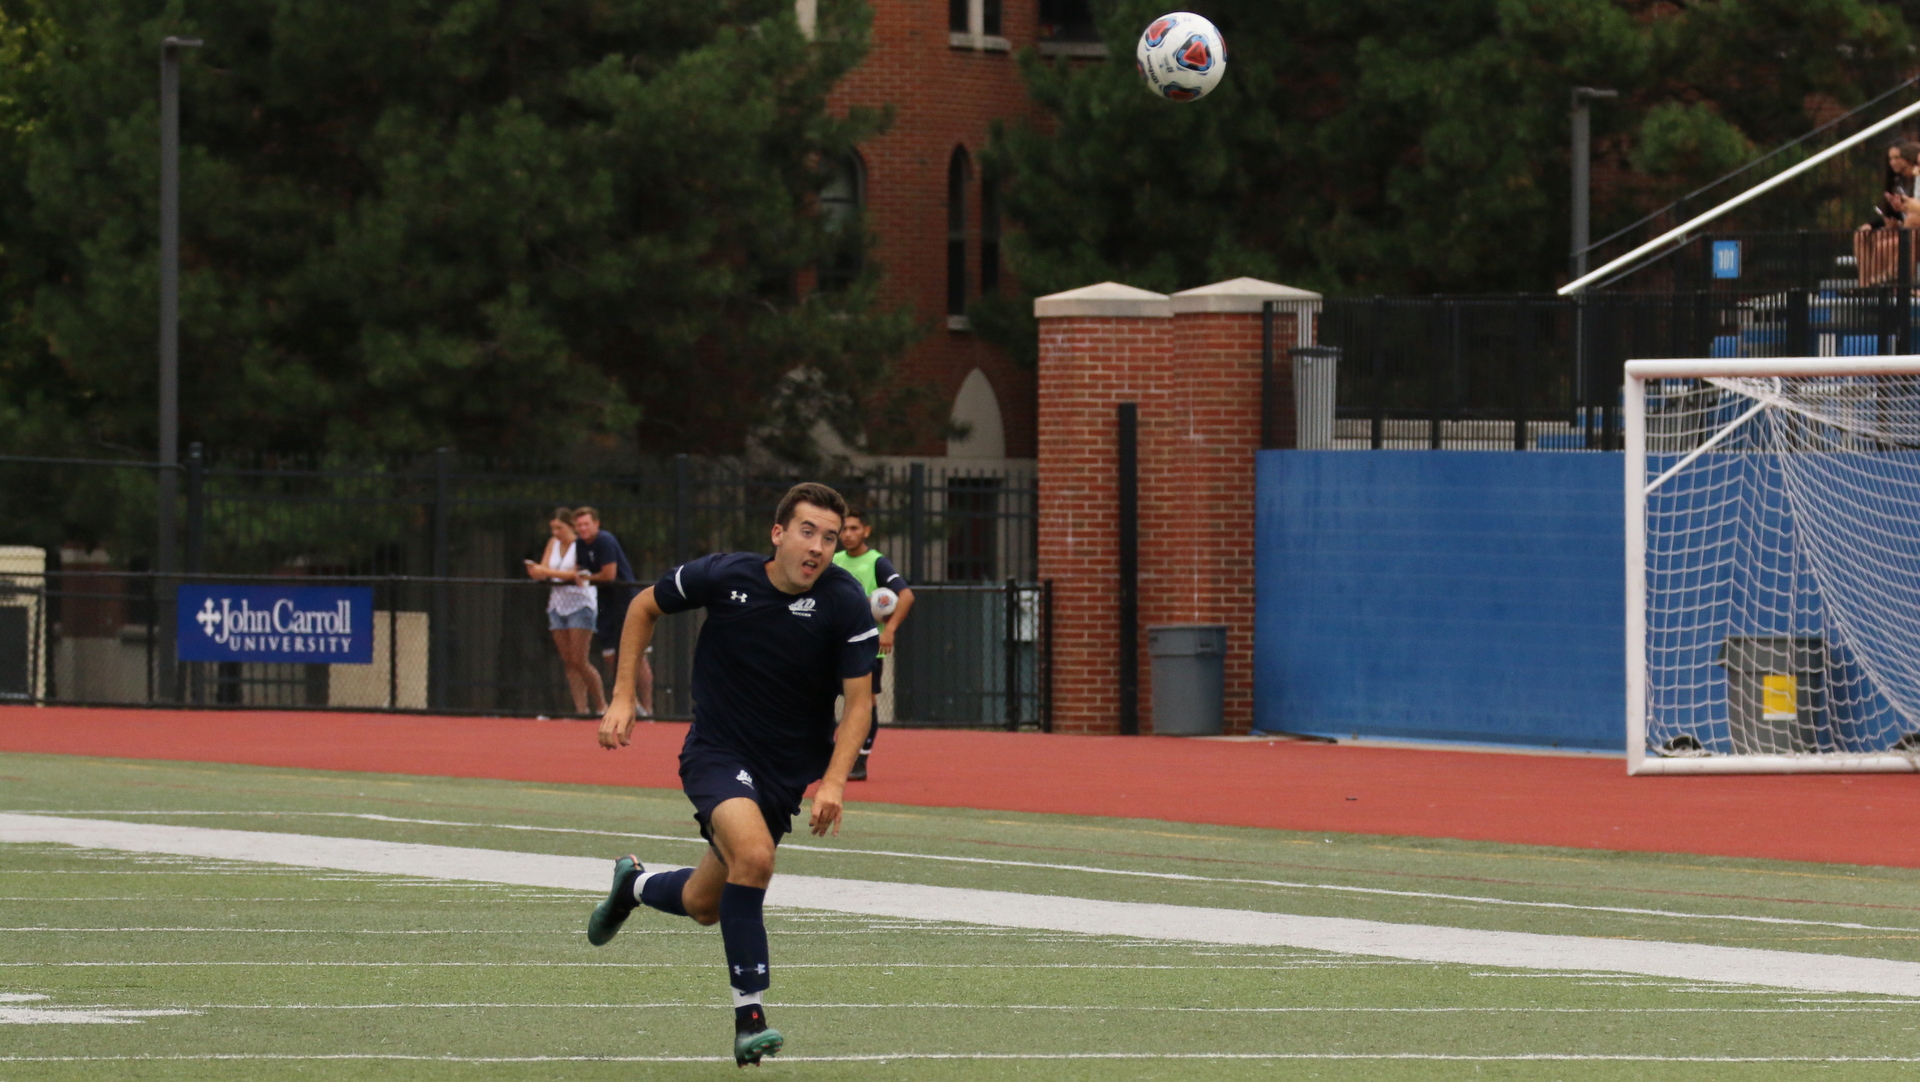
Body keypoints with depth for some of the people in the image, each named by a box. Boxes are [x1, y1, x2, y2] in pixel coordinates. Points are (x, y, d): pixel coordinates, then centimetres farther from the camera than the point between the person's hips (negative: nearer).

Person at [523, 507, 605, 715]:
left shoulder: (581, 545, -9)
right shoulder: (553, 544, 10)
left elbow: (577, 575, -17)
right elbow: (542, 572, 5)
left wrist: (547, 572, -21)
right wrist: (535, 570, -19)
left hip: (579, 603, -6)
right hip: (558, 604, 6)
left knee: (579, 661, -10)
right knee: (568, 662, 1)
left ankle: (601, 706, 1)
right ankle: (581, 709, 2)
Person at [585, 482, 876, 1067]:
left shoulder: (844, 602, -17)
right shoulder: (724, 576, -16)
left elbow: (859, 701, -13)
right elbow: (645, 607, 3)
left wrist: (834, 782, -26)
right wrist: (623, 697, -1)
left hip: (787, 768, 3)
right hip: (717, 751, -3)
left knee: (704, 905, 14)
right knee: (754, 854, -31)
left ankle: (634, 884, 50)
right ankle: (749, 1014, -23)